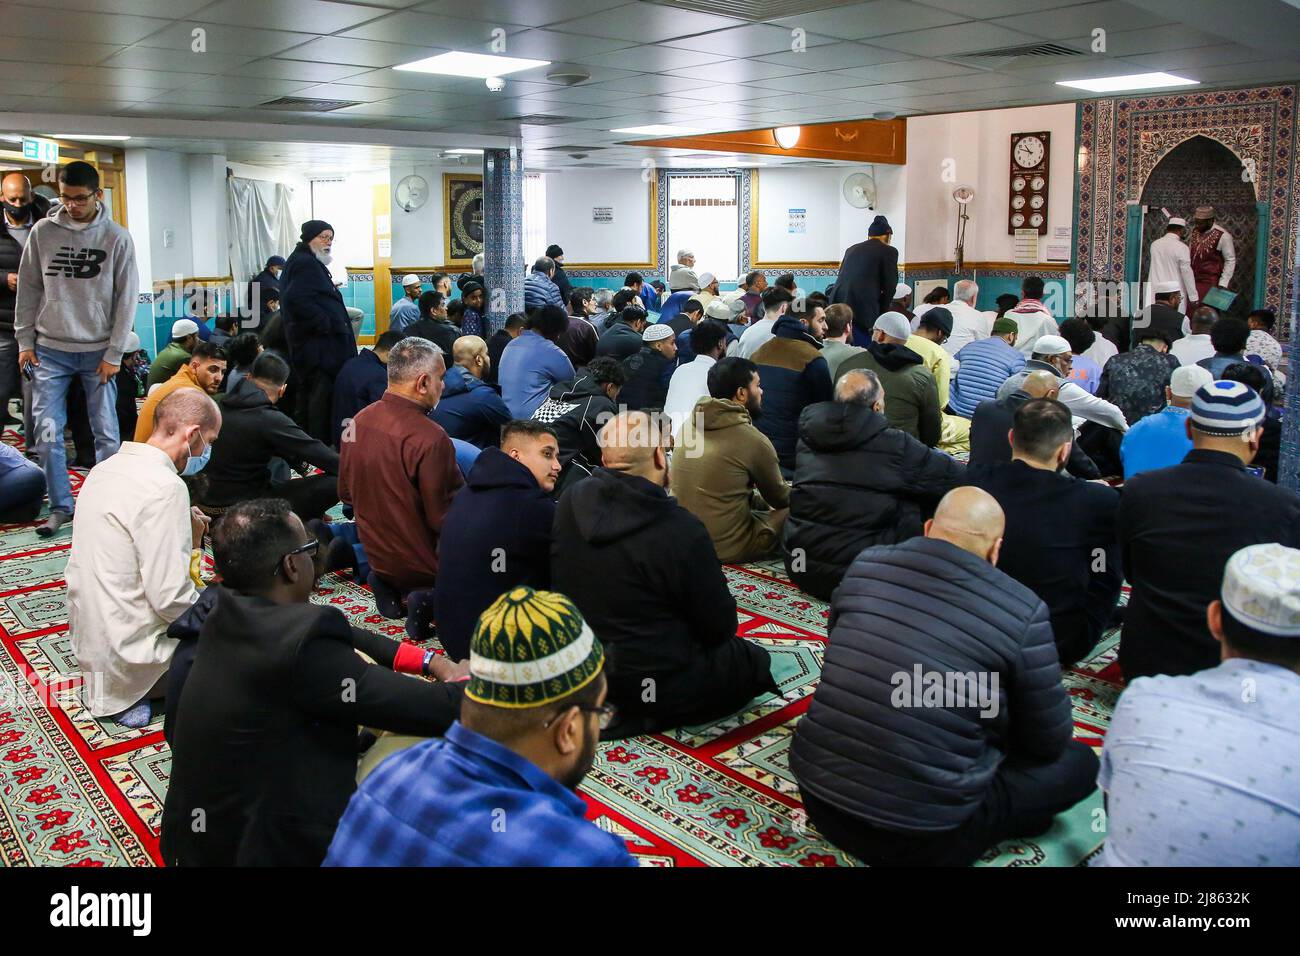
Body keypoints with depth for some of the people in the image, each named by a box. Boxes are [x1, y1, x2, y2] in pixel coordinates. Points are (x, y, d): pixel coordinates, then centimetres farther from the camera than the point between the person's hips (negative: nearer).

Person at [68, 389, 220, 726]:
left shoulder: (105, 468, 4)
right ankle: (128, 693, 0)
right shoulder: (165, 488, -24)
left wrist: (187, 535, 4)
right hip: (129, 657, -9)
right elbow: (170, 598, -25)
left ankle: (110, 687, 14)